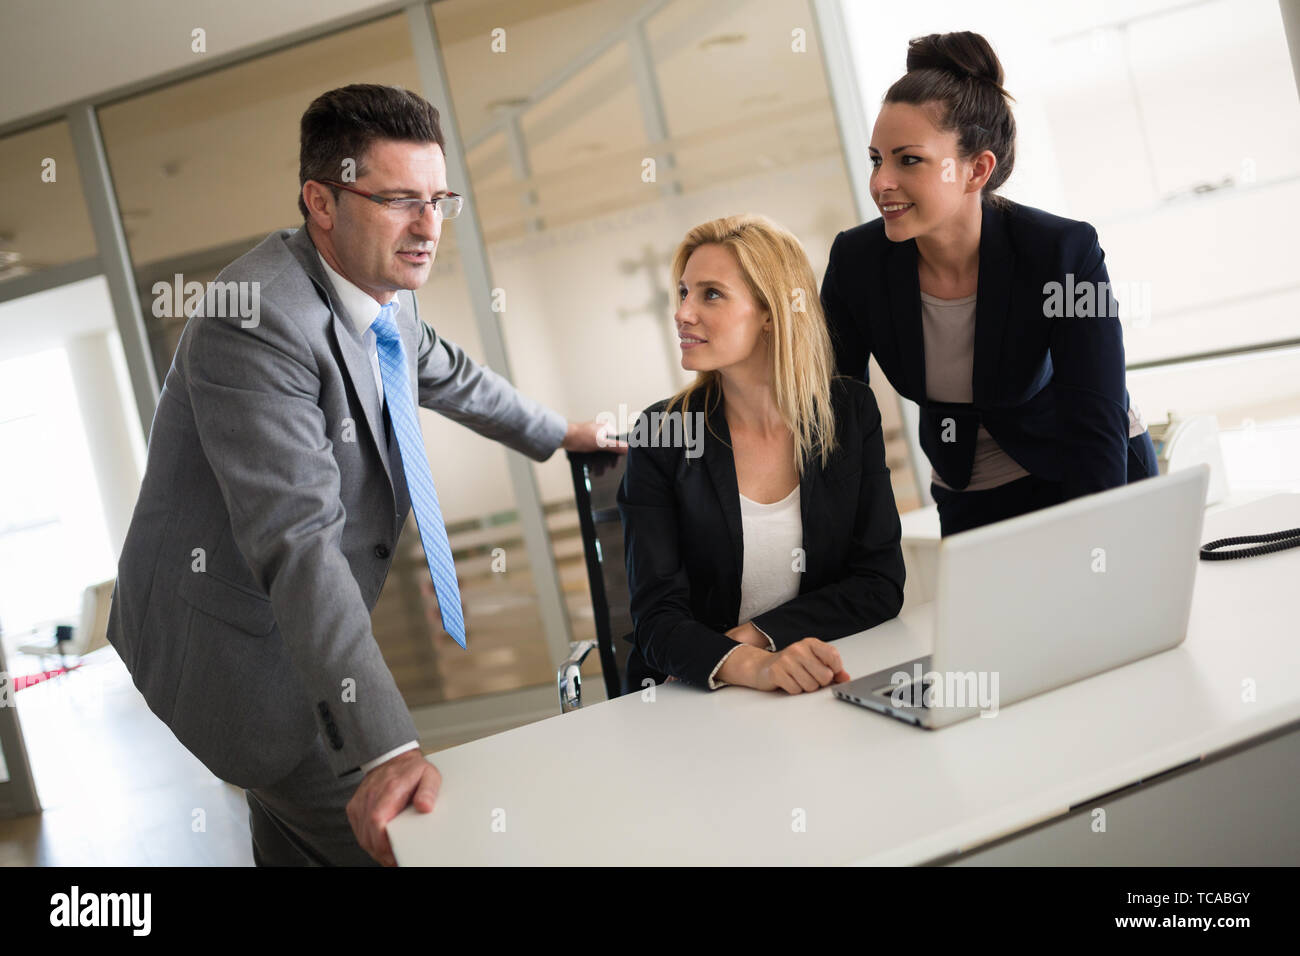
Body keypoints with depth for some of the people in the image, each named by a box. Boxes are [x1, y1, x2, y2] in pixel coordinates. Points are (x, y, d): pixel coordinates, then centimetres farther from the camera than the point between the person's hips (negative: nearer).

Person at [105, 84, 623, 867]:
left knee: (303, 840, 19)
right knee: (401, 841, -10)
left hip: (297, 628, 9)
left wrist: (555, 433, 36)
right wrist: (387, 745, -40)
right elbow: (297, 540, -36)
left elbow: (447, 374, 23)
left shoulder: (385, 295, 0)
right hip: (233, 646, -8)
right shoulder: (257, 320, -28)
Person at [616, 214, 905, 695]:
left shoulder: (849, 411, 3)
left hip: (819, 689, 0)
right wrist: (749, 665, -31)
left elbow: (881, 586, 2)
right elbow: (657, 618, -11)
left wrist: (757, 634, -11)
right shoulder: (659, 436, -4)